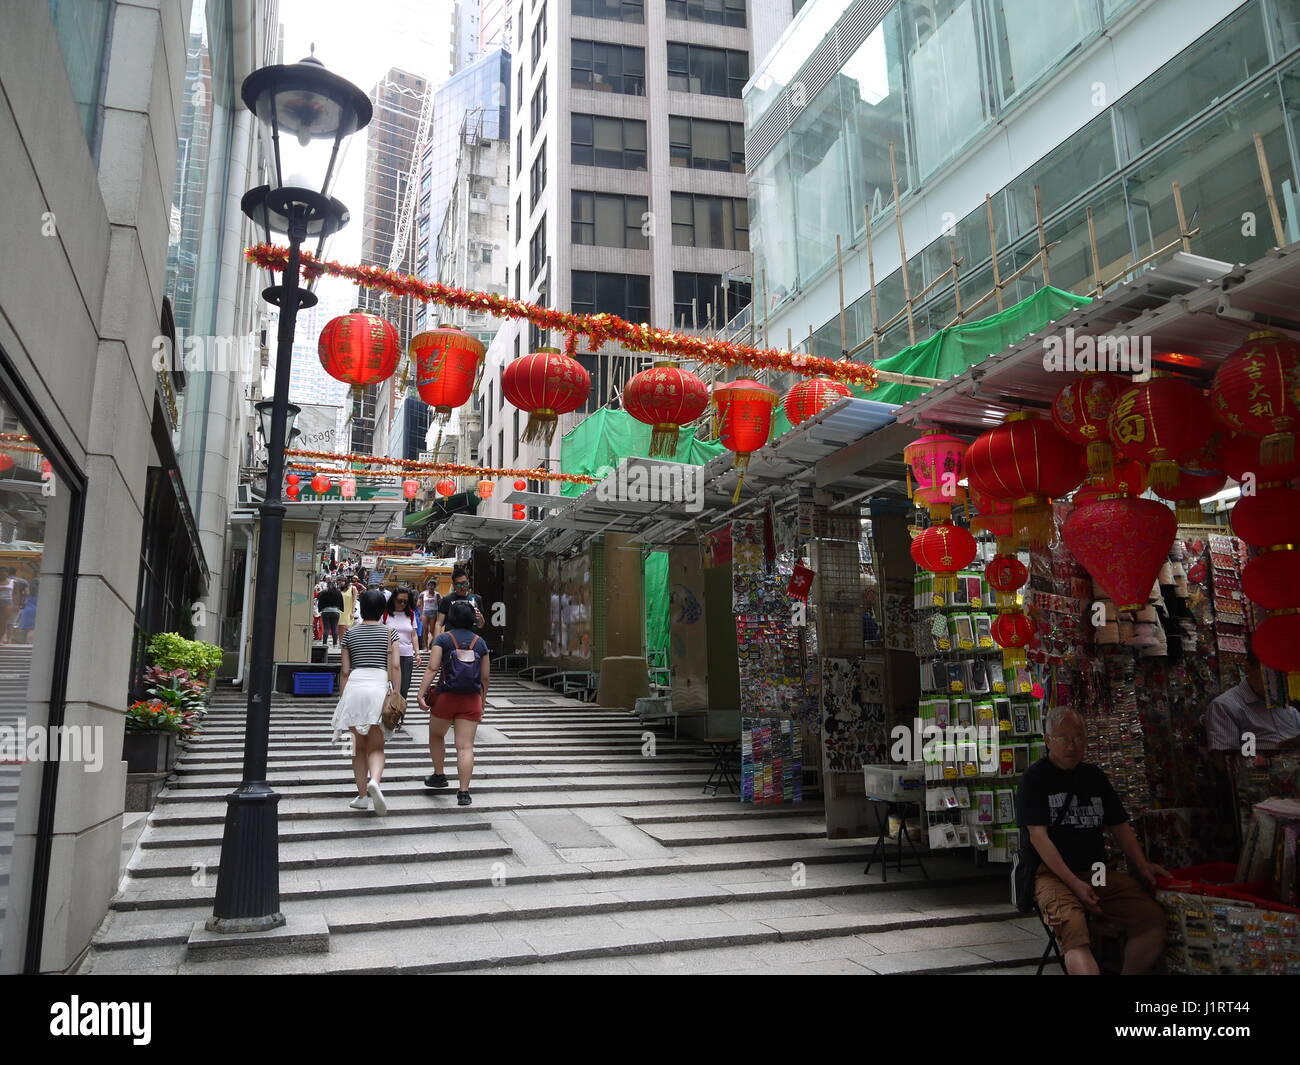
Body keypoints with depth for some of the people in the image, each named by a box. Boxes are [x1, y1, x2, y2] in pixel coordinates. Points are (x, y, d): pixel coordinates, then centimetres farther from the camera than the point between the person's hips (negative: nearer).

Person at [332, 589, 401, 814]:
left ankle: (362, 796, 14)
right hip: (379, 687, -1)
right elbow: (395, 666, -2)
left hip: (355, 687, 1)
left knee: (359, 746, 13)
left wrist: (342, 698, 16)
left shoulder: (350, 633, 11)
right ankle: (374, 781, -25)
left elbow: (345, 671, 9)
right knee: (376, 747, 3)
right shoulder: (389, 632, 7)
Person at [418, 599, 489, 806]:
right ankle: (463, 792, -5)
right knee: (465, 745, -1)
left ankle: (439, 775, 32)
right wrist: (482, 702, 18)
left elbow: (432, 668, -12)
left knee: (436, 736, 24)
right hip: (472, 699, 2)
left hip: (446, 696, -2)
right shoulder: (480, 642, 6)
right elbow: (485, 677, 9)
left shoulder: (443, 638, -2)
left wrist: (421, 693, -12)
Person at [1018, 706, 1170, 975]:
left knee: (1153, 918, -17)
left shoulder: (1094, 775, 17)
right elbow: (1038, 836, -8)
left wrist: (1142, 866, 3)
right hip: (1053, 875, -5)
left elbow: (1119, 826, 21)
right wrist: (1074, 883, -17)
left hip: (1098, 872, 6)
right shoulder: (1035, 778, -1)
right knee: (1073, 928, -33)